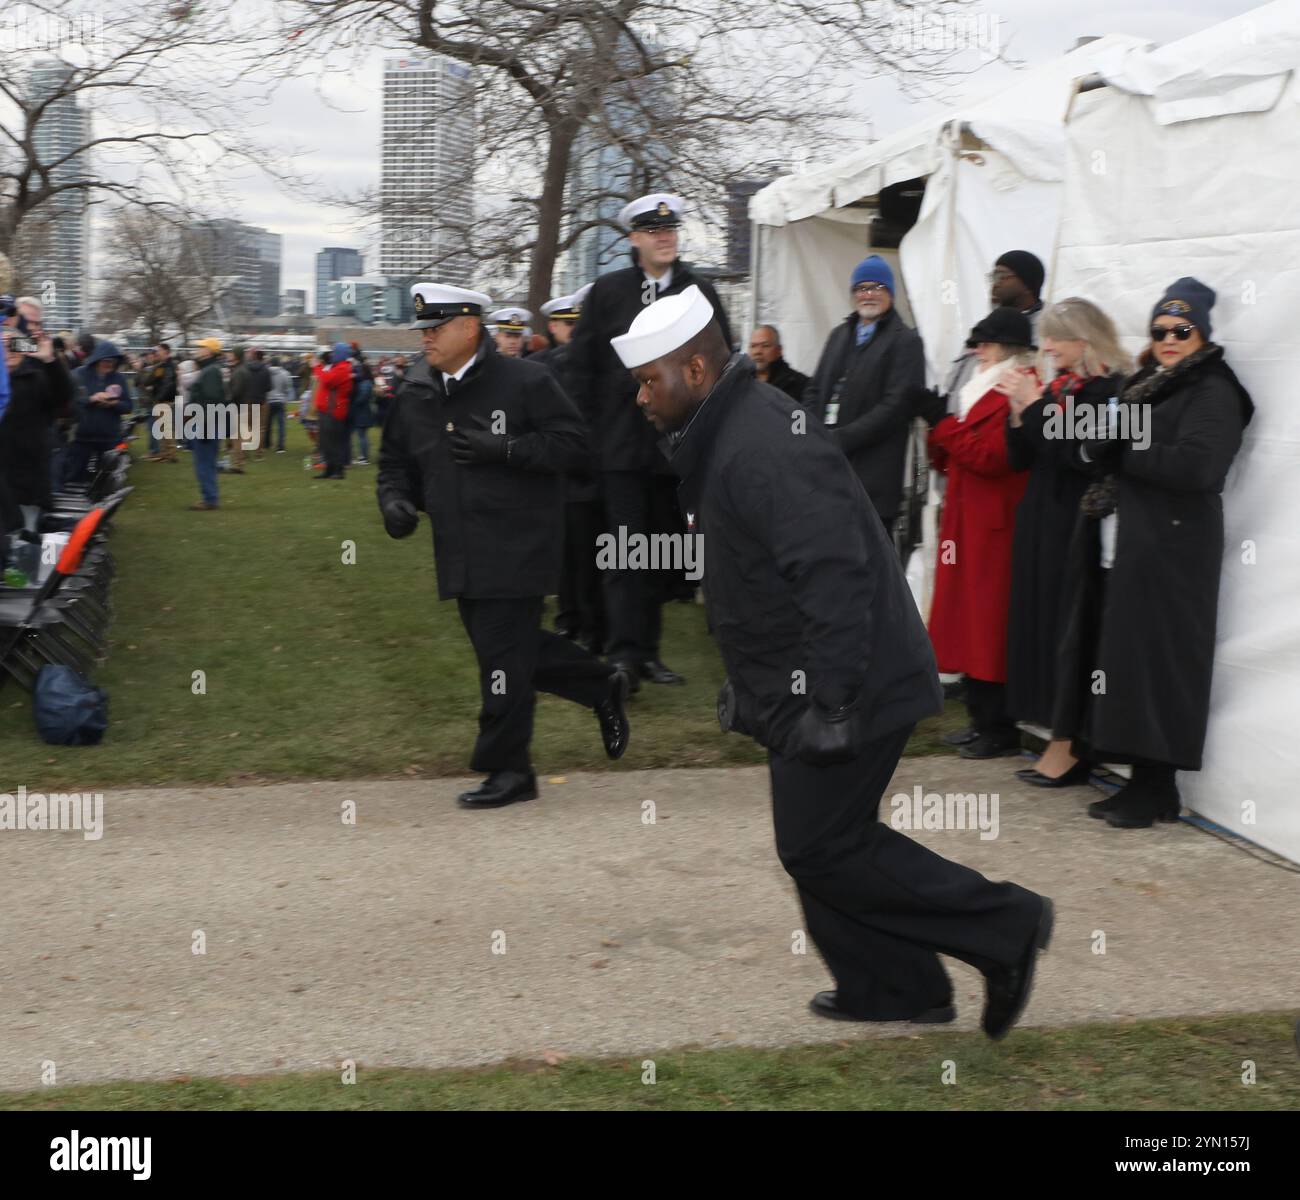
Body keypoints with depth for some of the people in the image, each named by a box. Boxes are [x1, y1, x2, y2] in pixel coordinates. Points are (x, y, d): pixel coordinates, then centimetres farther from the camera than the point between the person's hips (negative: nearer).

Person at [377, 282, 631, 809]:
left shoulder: (524, 381, -10)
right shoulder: (413, 395, 8)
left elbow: (570, 441, -12)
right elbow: (396, 460, 17)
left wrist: (503, 449, -23)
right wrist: (395, 499, -4)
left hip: (517, 548, -7)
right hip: (460, 553, 8)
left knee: (504, 656, -6)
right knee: (499, 645, 17)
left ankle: (508, 770, 9)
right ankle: (603, 686, 34)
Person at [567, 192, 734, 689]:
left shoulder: (701, 292, 6)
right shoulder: (607, 291, 1)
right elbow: (582, 364, 3)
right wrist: (588, 432, -2)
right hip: (622, 443, -3)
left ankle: (647, 651, 20)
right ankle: (624, 654, -7)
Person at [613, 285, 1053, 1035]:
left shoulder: (765, 450, -23)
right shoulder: (726, 434, 12)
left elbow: (835, 577, -29)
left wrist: (829, 705, -27)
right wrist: (748, 684, 22)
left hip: (847, 688, -11)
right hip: (803, 688, 11)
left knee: (821, 846, -4)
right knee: (817, 841, 16)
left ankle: (1005, 926, 6)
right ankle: (894, 989, 29)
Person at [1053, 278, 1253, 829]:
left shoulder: (1213, 393, -6)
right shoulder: (1145, 384, 18)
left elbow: (1196, 466, -21)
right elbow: (1096, 447, 16)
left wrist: (1123, 448, -12)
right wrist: (1099, 442, -7)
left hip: (1168, 551, -8)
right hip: (1119, 548, 8)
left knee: (1153, 658, -6)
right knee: (1121, 657, 7)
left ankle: (1157, 787, 3)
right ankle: (1141, 778, 14)